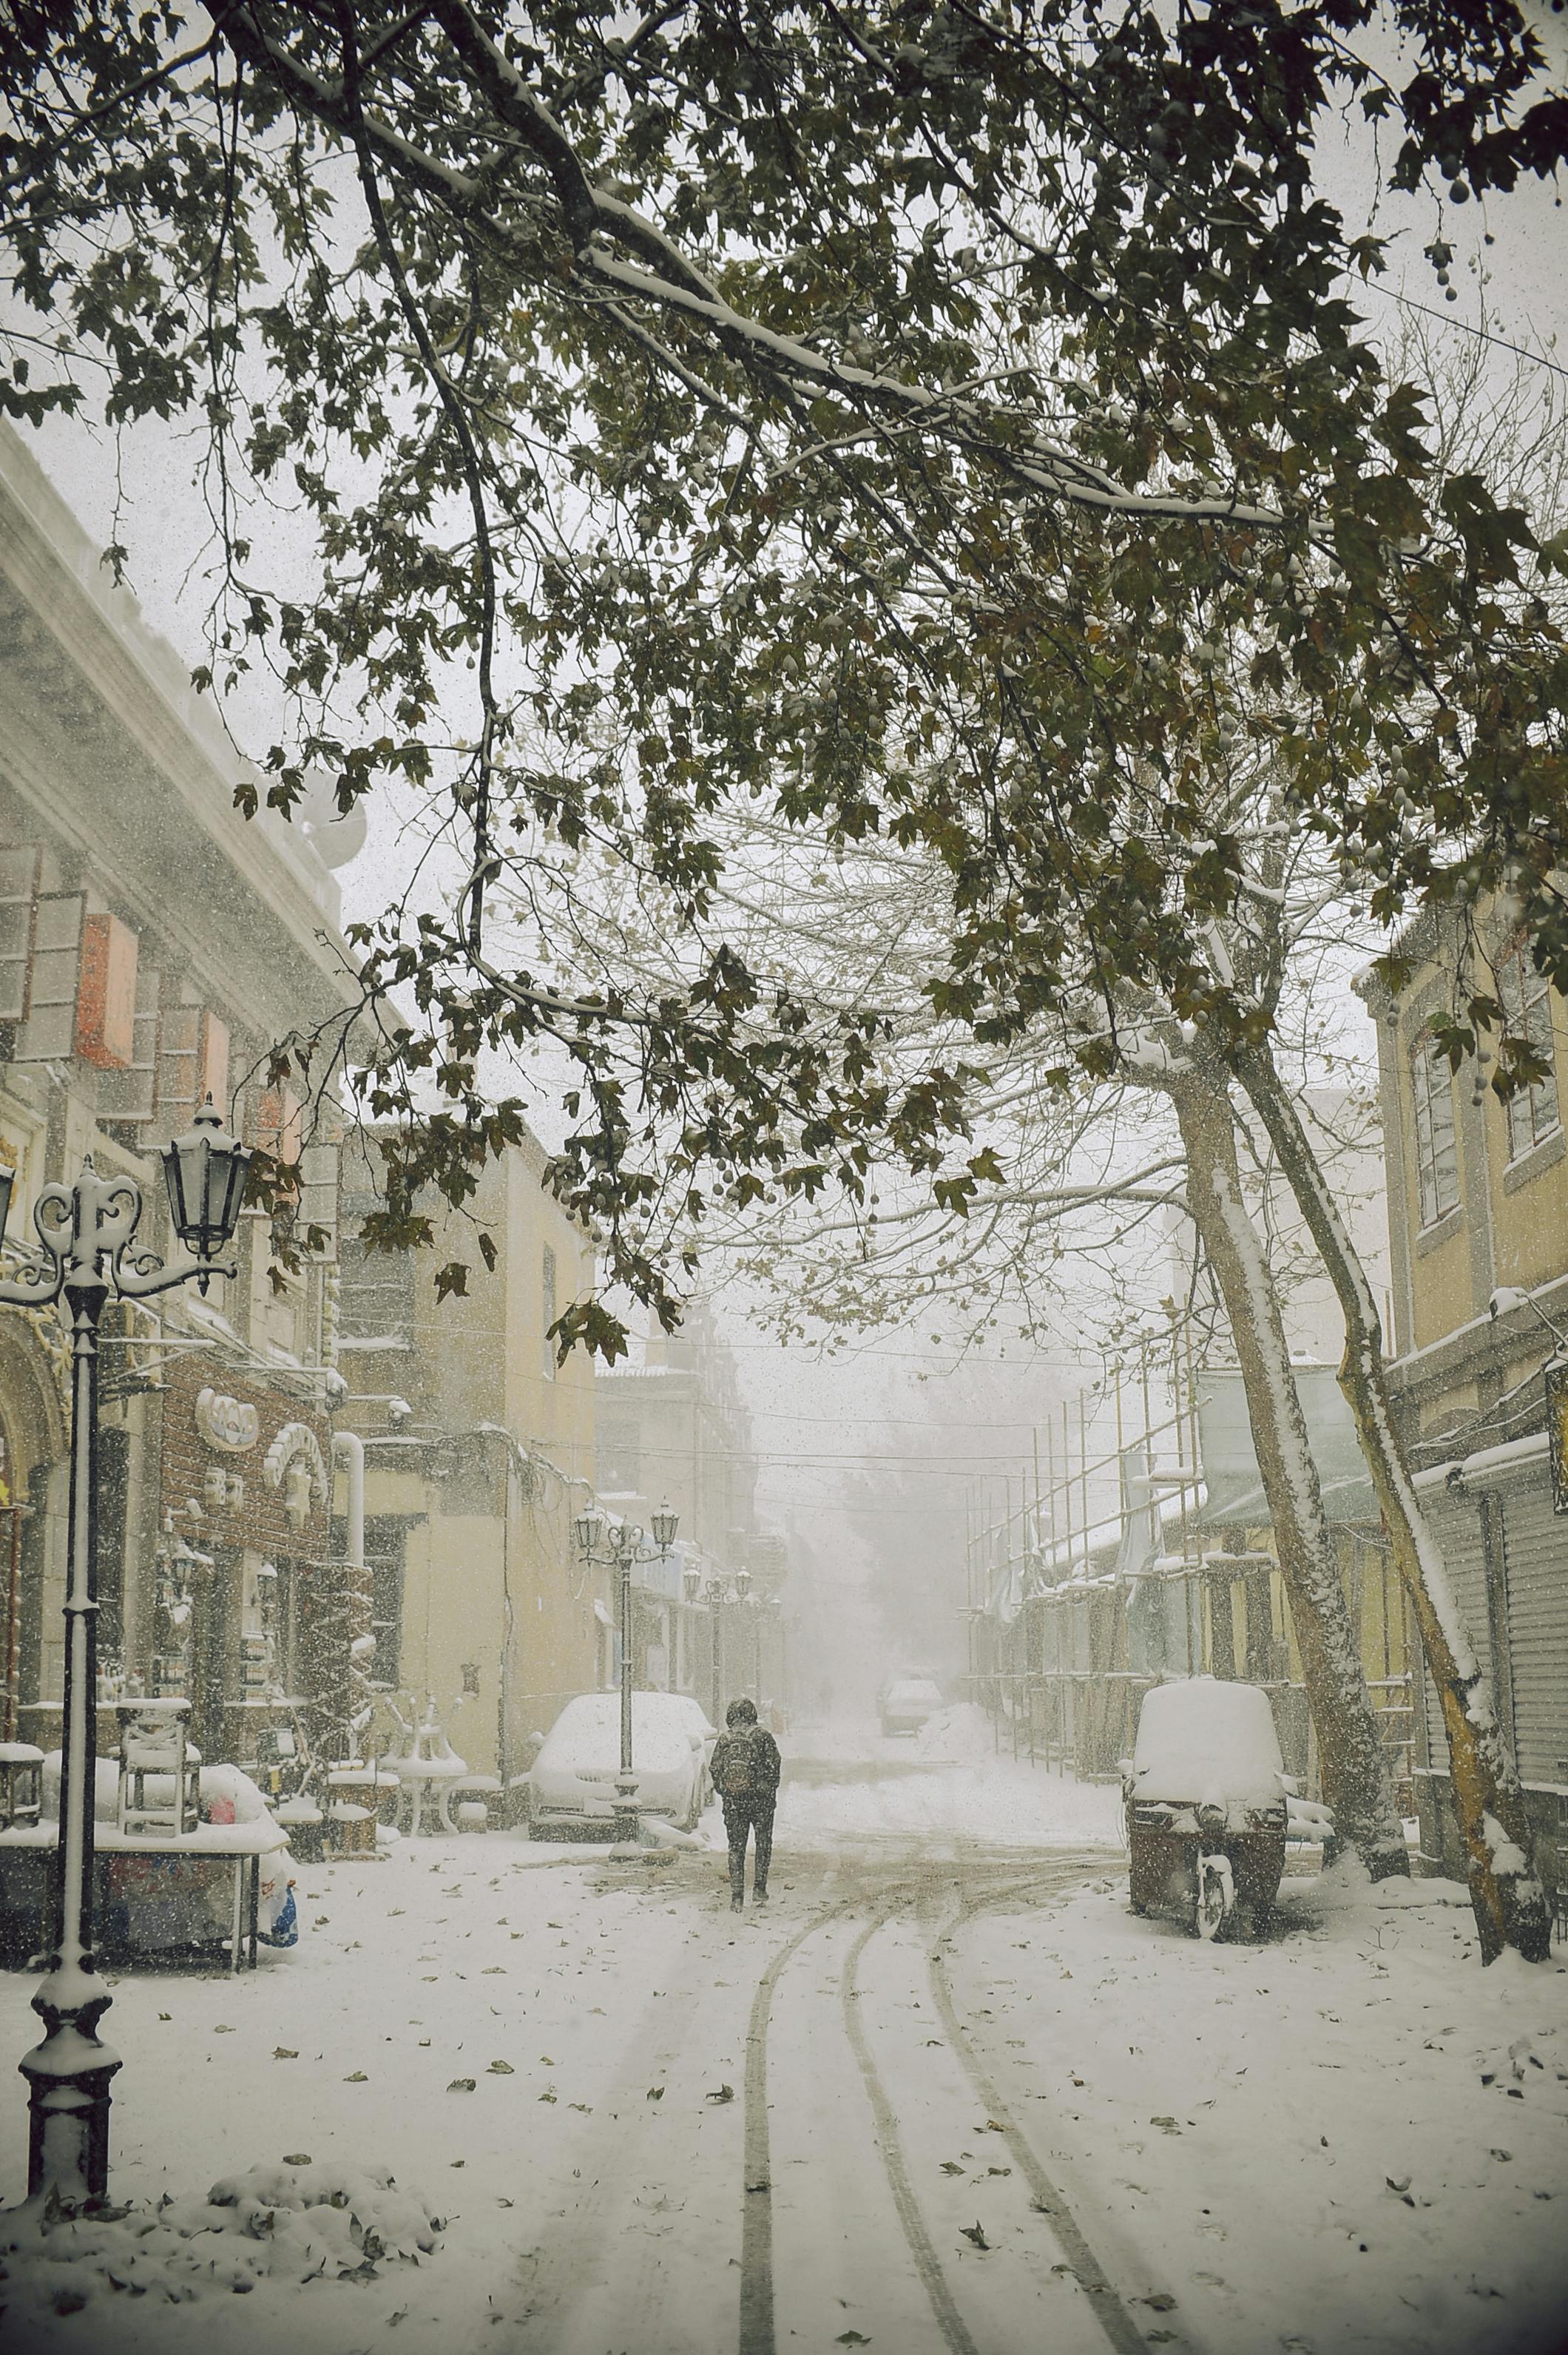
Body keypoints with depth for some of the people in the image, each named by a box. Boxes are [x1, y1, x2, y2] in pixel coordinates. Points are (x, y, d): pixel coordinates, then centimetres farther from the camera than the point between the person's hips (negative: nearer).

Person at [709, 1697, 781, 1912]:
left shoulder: (724, 1739, 4)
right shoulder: (762, 1735, -3)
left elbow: (715, 1770, 4)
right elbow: (774, 1765, -5)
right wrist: (771, 1791, 7)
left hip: (732, 1801, 2)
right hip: (760, 1799, -2)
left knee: (736, 1848, 8)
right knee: (763, 1844, 13)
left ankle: (736, 1896, 3)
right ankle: (759, 1890, 8)